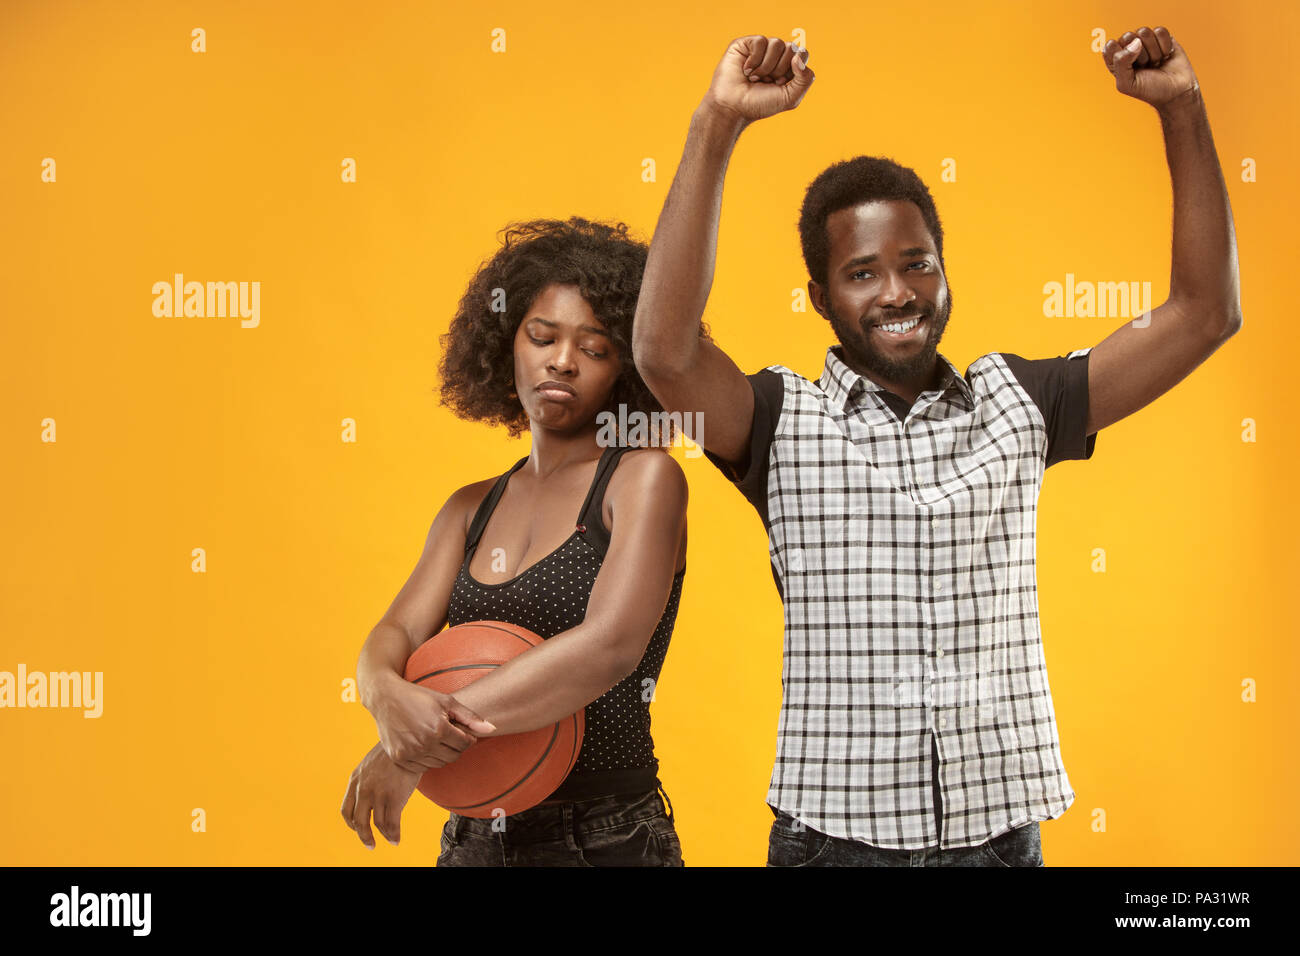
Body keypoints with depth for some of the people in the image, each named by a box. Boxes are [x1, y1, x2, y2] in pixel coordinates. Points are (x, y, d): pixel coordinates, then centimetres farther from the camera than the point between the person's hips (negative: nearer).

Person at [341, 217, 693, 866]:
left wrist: (418, 744, -24)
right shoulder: (471, 510, 8)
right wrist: (387, 694, -26)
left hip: (606, 839, -5)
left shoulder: (646, 476, -9)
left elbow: (612, 643, -22)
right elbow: (394, 634, -2)